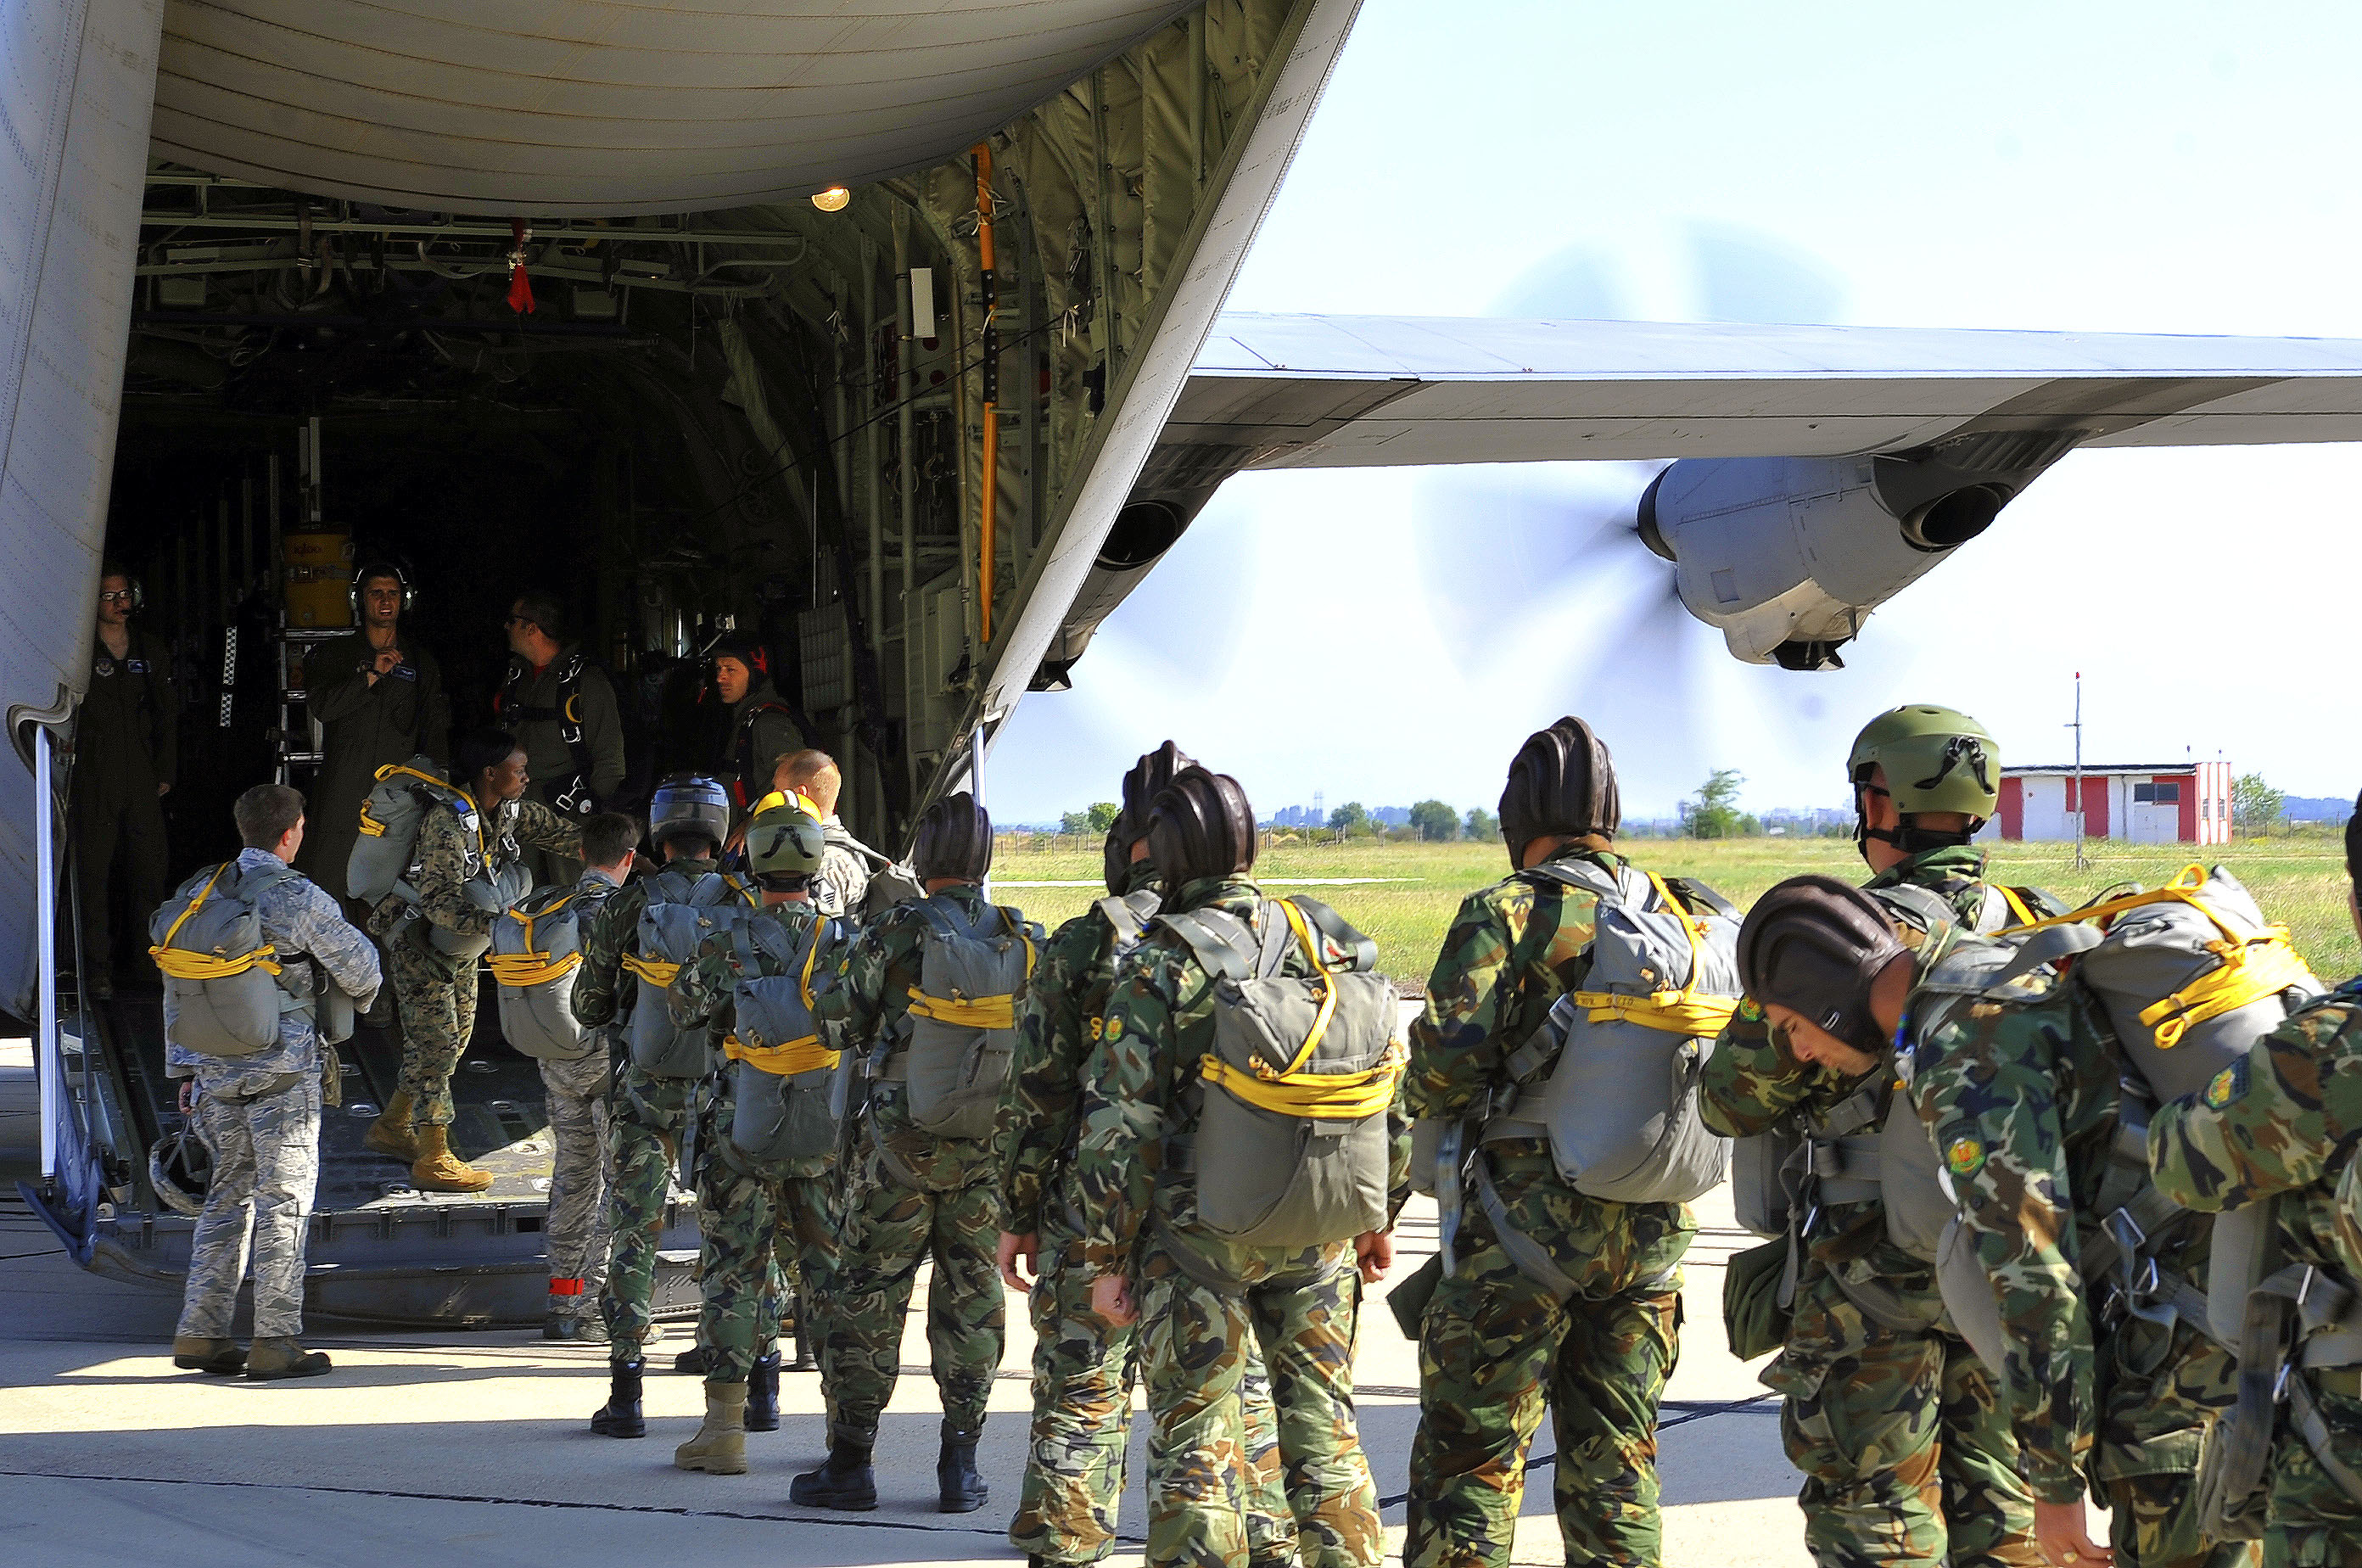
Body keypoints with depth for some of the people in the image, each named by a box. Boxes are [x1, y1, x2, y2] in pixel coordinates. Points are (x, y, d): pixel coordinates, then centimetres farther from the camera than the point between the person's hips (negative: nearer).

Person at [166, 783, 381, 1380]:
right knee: (283, 1199, 0)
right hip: (283, 1072, -6)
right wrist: (359, 994, 22)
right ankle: (276, 1341, 0)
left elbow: (177, 986, 12)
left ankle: (201, 1333, 13)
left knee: (228, 1194, 14)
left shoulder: (202, 892, 8)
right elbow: (359, 967, -2)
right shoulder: (298, 898, -11)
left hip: (216, 1068, 6)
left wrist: (185, 1068, 18)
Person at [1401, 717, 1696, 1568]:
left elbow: (1446, 1061, -17)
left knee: (1468, 1458, 3)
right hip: (1653, 1226, 6)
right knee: (1615, 1457, 13)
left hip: (1533, 1218, -5)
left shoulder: (1507, 913, -9)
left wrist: (1438, 1107, 4)